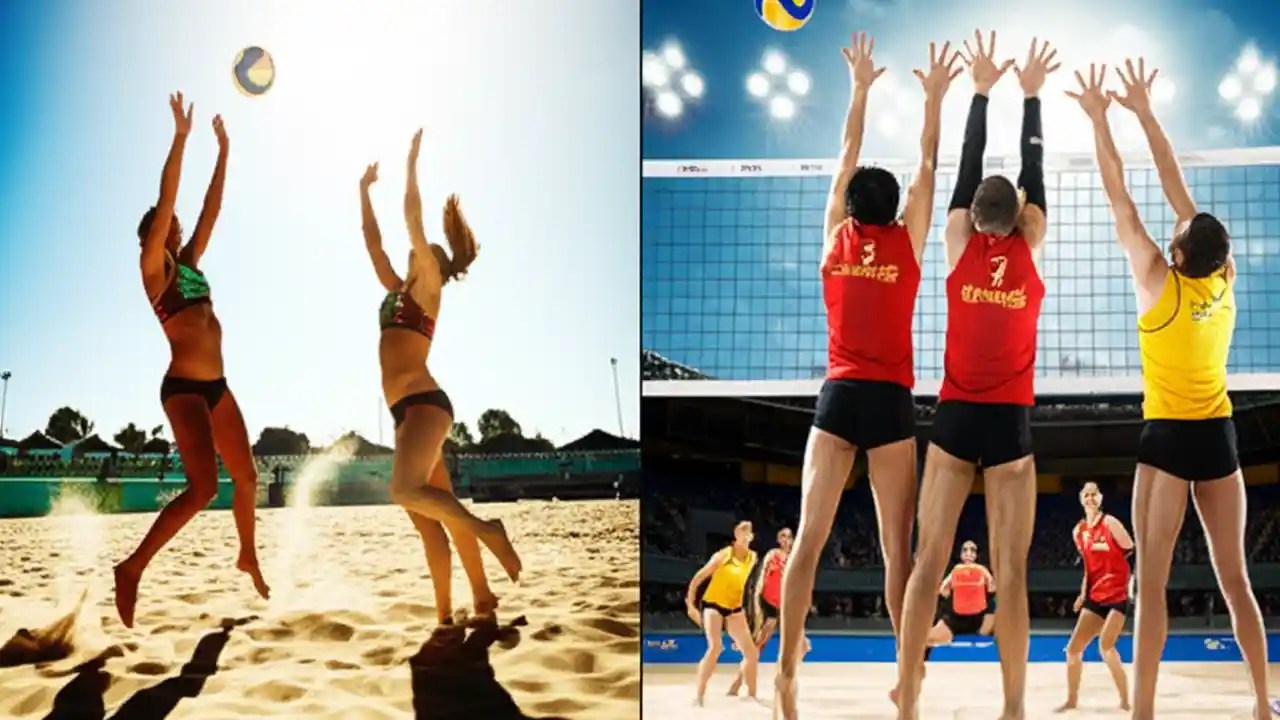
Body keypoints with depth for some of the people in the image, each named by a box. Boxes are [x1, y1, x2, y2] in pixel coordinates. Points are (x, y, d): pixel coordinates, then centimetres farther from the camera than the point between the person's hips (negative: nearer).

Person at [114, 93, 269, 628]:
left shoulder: (189, 262, 15)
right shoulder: (153, 268, -4)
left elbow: (211, 209, 16)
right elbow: (165, 203, -12)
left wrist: (223, 151, 15)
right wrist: (180, 137, -14)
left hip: (215, 385, 8)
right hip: (183, 387, -8)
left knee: (245, 475, 16)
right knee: (203, 487, -20)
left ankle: (248, 557, 36)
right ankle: (133, 568, -13)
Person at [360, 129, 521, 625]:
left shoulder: (427, 288, 2)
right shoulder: (397, 290, 22)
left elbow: (413, 221, -6)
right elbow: (372, 239, 27)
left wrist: (412, 163, -3)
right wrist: (365, 189, 30)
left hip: (424, 404, -9)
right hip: (408, 410, 9)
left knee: (406, 491, -29)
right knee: (431, 515, 3)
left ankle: (487, 530, -14)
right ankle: (476, 603, 5)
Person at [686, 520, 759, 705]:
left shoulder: (752, 557, 1)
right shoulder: (723, 555, -15)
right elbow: (698, 578, -12)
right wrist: (690, 605, -16)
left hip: (734, 609, 6)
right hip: (713, 605, -6)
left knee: (752, 653, 2)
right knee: (715, 648, -26)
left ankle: (751, 695, 19)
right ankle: (699, 695, -21)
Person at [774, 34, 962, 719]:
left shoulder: (835, 238, 7)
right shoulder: (906, 243, 3)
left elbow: (847, 160, 18)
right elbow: (927, 167, 13)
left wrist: (860, 87, 28)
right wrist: (934, 96, 19)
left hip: (837, 396, 2)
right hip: (889, 401, -1)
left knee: (808, 538, -3)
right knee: (897, 547, 1)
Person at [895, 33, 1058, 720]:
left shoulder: (960, 247, -1)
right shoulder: (1029, 249, -2)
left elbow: (967, 168, 7)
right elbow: (1034, 172, 8)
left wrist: (981, 91, 12)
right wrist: (1031, 95, 12)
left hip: (955, 418, 1)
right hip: (1009, 423, -1)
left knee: (928, 559, 0)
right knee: (1010, 571, 0)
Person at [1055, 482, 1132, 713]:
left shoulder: (1111, 524, -11)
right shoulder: (1078, 532, 10)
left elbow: (1131, 552, -9)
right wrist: (1083, 594, 17)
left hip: (1117, 595, -7)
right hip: (1094, 596, 7)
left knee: (1106, 646, -20)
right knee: (1073, 648, 4)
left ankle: (1125, 700, -10)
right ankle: (1072, 699, 18)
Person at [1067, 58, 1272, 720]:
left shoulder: (1160, 286, -13)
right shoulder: (1224, 282, 0)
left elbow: (1120, 200, -10)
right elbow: (1180, 192, 5)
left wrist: (1099, 118, -3)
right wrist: (1145, 114, 9)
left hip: (1169, 437, -5)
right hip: (1218, 436, 5)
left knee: (1152, 581, -5)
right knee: (1234, 578, 11)